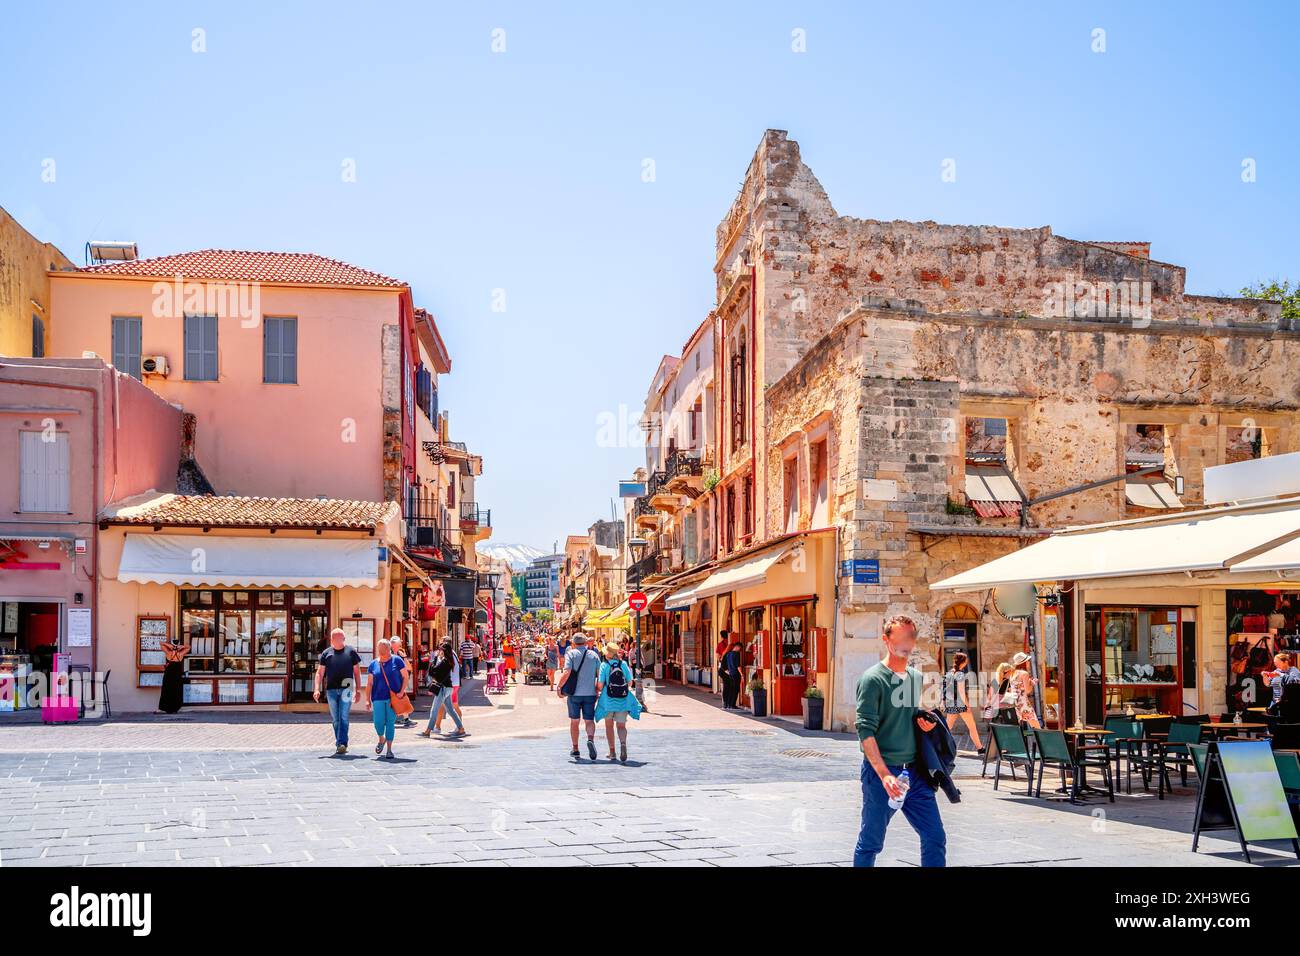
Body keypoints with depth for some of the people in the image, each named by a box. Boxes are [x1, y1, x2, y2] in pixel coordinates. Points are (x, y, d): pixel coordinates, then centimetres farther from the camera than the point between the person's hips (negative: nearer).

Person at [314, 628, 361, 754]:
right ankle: (339, 743, 15)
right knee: (335, 719, 7)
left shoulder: (351, 652, 5)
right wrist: (317, 689, -4)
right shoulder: (326, 653, 9)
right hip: (331, 690, 3)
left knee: (344, 718, -9)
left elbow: (357, 672, 7)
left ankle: (342, 743, -13)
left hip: (346, 689, -2)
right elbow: (319, 672, 8)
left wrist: (357, 690, 1)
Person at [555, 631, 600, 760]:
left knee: (574, 721, 12)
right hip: (590, 693, 1)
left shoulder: (571, 654, -4)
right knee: (589, 720, 8)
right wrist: (598, 689, 12)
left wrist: (559, 686, -5)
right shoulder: (594, 655, 4)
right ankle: (590, 739, -20)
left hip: (575, 693, -1)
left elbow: (567, 672, -15)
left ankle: (575, 749, 16)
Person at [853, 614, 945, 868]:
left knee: (935, 839, 6)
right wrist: (884, 775, -25)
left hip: (914, 771, 6)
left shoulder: (916, 677, 11)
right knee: (870, 843, 4)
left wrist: (925, 722, 3)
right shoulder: (872, 679, -11)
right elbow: (865, 731, -17)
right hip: (881, 772, -6)